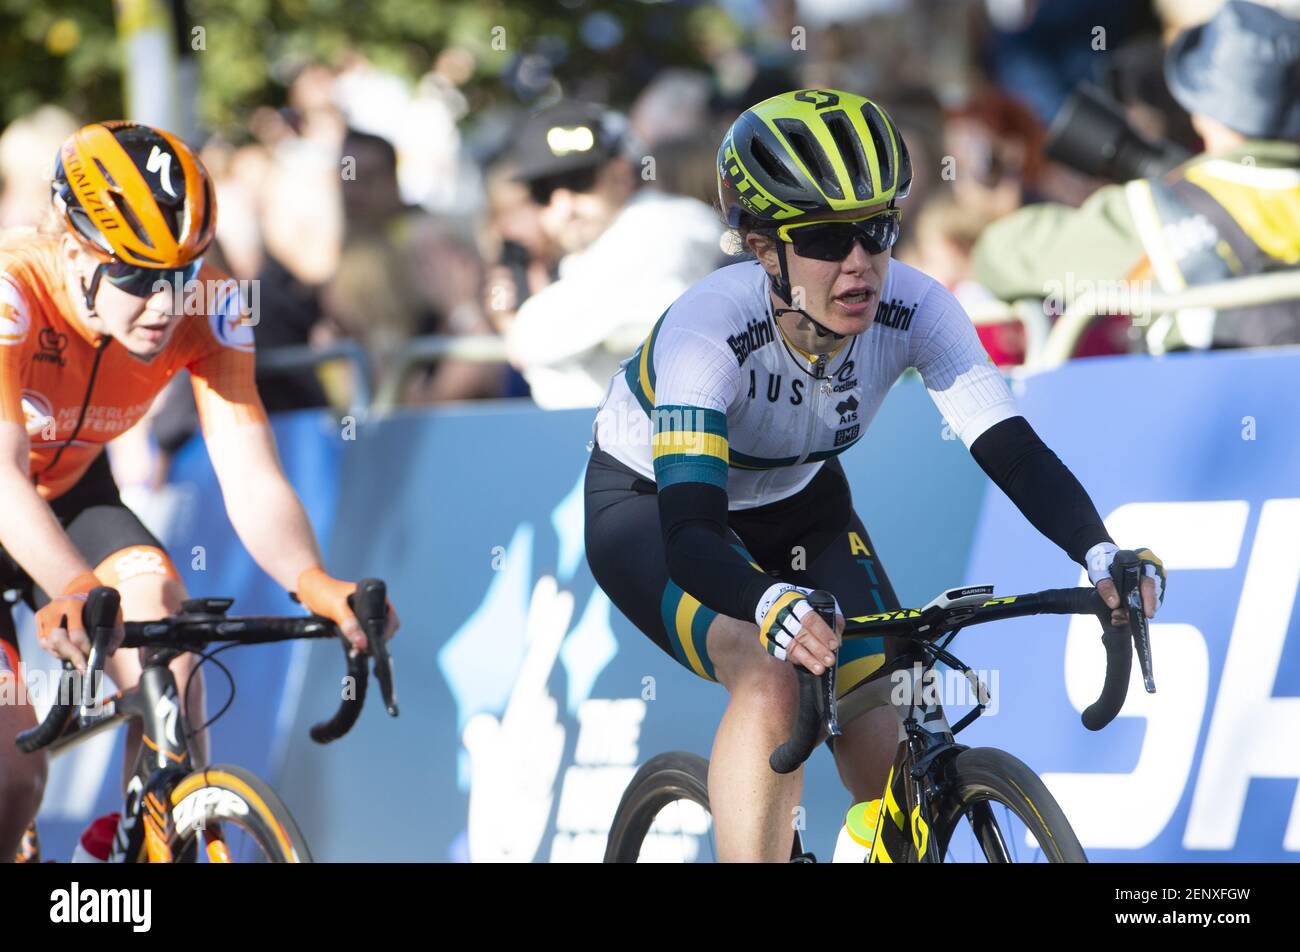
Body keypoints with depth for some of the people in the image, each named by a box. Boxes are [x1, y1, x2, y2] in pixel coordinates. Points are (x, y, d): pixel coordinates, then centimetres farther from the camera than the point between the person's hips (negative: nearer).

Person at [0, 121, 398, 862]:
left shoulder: (211, 308, -23)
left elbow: (251, 477, -29)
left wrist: (312, 582, -49)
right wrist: (75, 592, -62)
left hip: (72, 492, 3)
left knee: (159, 606, -29)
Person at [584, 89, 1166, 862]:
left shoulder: (914, 309, -26)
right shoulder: (708, 329, -37)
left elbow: (1014, 451, -31)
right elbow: (689, 534, -46)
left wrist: (1101, 553, -50)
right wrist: (772, 603, -67)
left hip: (796, 503, 4)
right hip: (649, 507, -4)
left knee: (895, 769, -11)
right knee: (770, 683, -33)